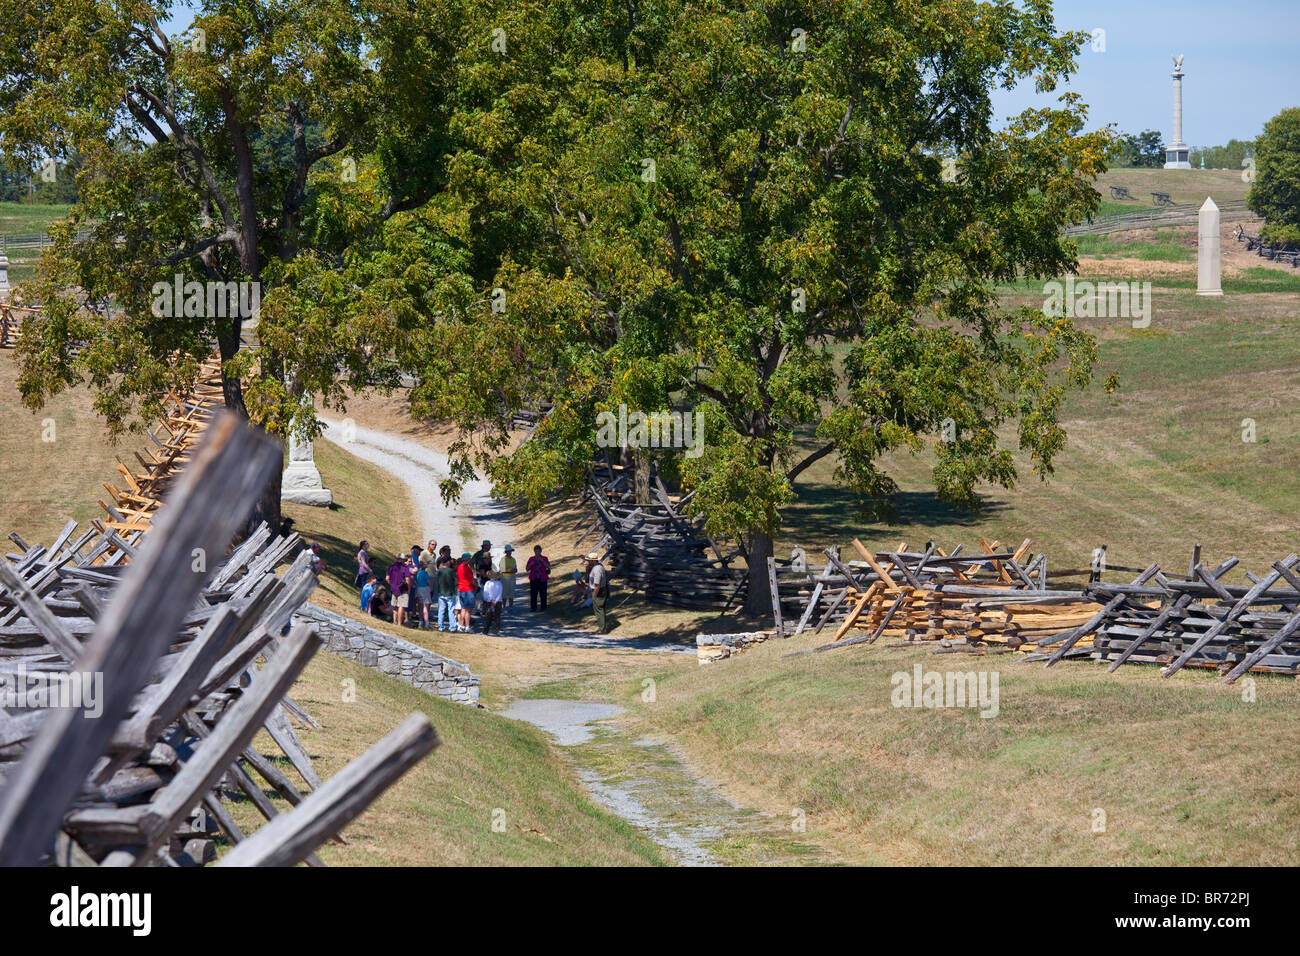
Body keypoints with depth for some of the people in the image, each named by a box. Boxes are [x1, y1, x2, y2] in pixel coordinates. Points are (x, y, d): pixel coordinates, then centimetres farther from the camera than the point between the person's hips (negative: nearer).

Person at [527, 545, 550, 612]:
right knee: (533, 594, -4)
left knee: (543, 593, -4)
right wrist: (531, 564, -10)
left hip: (542, 579, -1)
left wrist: (542, 561, -19)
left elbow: (548, 566, -8)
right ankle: (533, 607, 0)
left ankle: (543, 607, 3)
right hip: (534, 579, 1)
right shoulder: (531, 559, 12)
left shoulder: (545, 558, 7)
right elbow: (527, 568, 9)